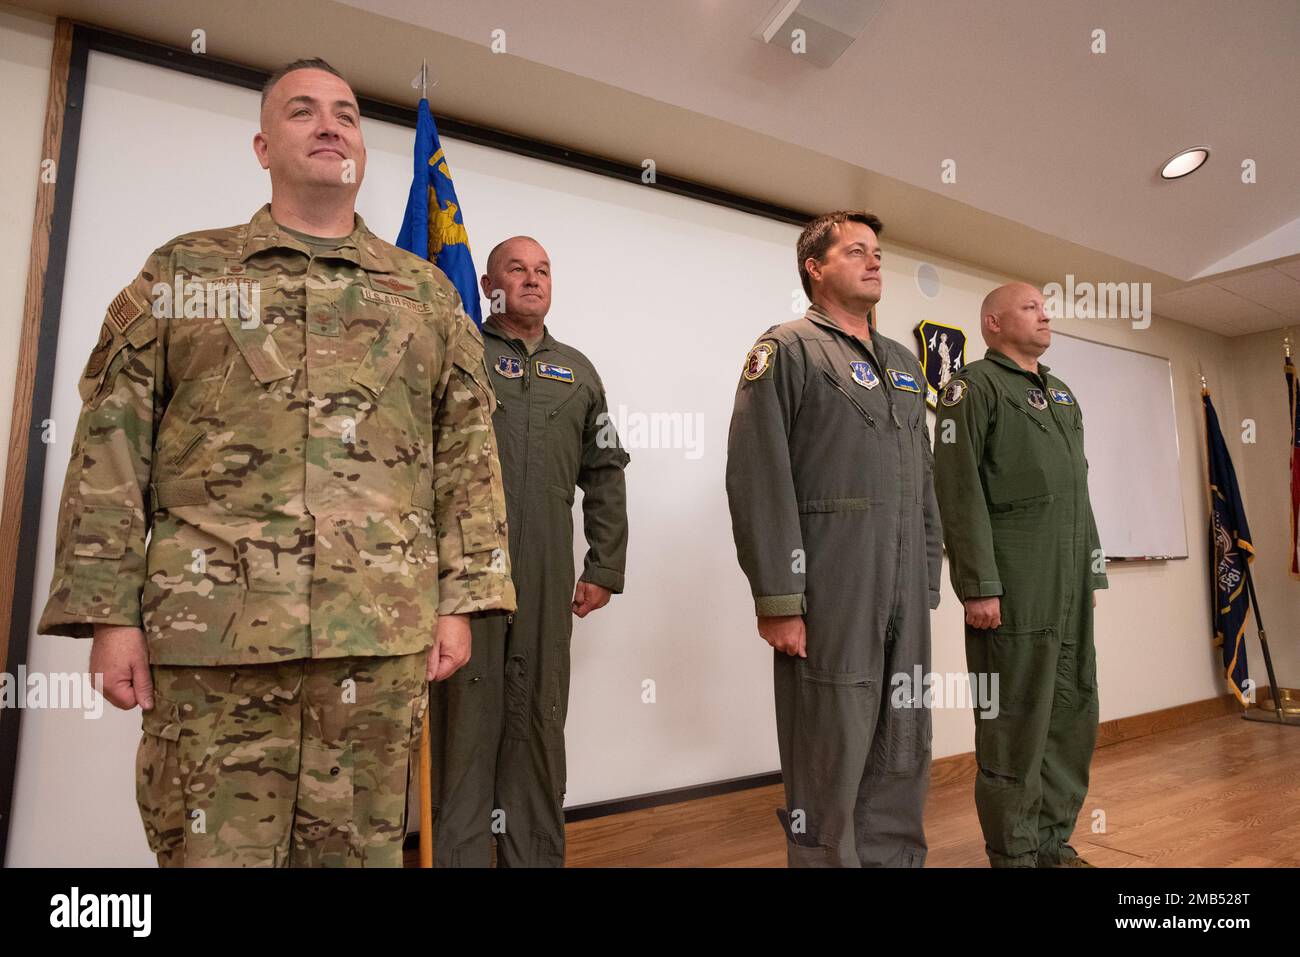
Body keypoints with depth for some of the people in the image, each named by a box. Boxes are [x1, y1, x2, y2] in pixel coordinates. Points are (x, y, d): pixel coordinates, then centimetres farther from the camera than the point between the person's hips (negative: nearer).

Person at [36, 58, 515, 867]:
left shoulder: (427, 292, 12)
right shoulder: (183, 271, 10)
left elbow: (468, 454, 8)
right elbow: (111, 444, 5)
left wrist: (461, 600, 1)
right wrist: (108, 612, -2)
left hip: (383, 633, 1)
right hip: (212, 628, 0)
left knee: (363, 847, 11)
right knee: (211, 847, 8)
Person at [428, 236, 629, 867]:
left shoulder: (578, 371, 17)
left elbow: (605, 476, 14)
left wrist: (604, 570, 8)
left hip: (549, 578, 3)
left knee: (539, 719, 10)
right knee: (465, 715, 3)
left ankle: (536, 853, 23)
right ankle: (457, 853, 17)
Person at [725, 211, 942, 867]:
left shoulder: (905, 365, 20)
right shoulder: (788, 349, -2)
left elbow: (924, 484, 20)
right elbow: (758, 481, -12)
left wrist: (928, 584, 14)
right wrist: (777, 600, -16)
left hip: (905, 599, 7)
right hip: (830, 593, -7)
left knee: (903, 761, 14)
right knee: (830, 763, 3)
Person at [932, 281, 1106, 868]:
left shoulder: (1062, 393, 21)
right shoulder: (975, 386, -4)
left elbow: (1079, 488, 22)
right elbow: (959, 490, -14)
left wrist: (1091, 573, 17)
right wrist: (979, 585, -19)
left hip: (1071, 586, 8)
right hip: (1013, 587, -8)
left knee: (1074, 716, 13)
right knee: (1016, 723, 0)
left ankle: (1055, 842, 28)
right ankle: (1014, 853, 14)